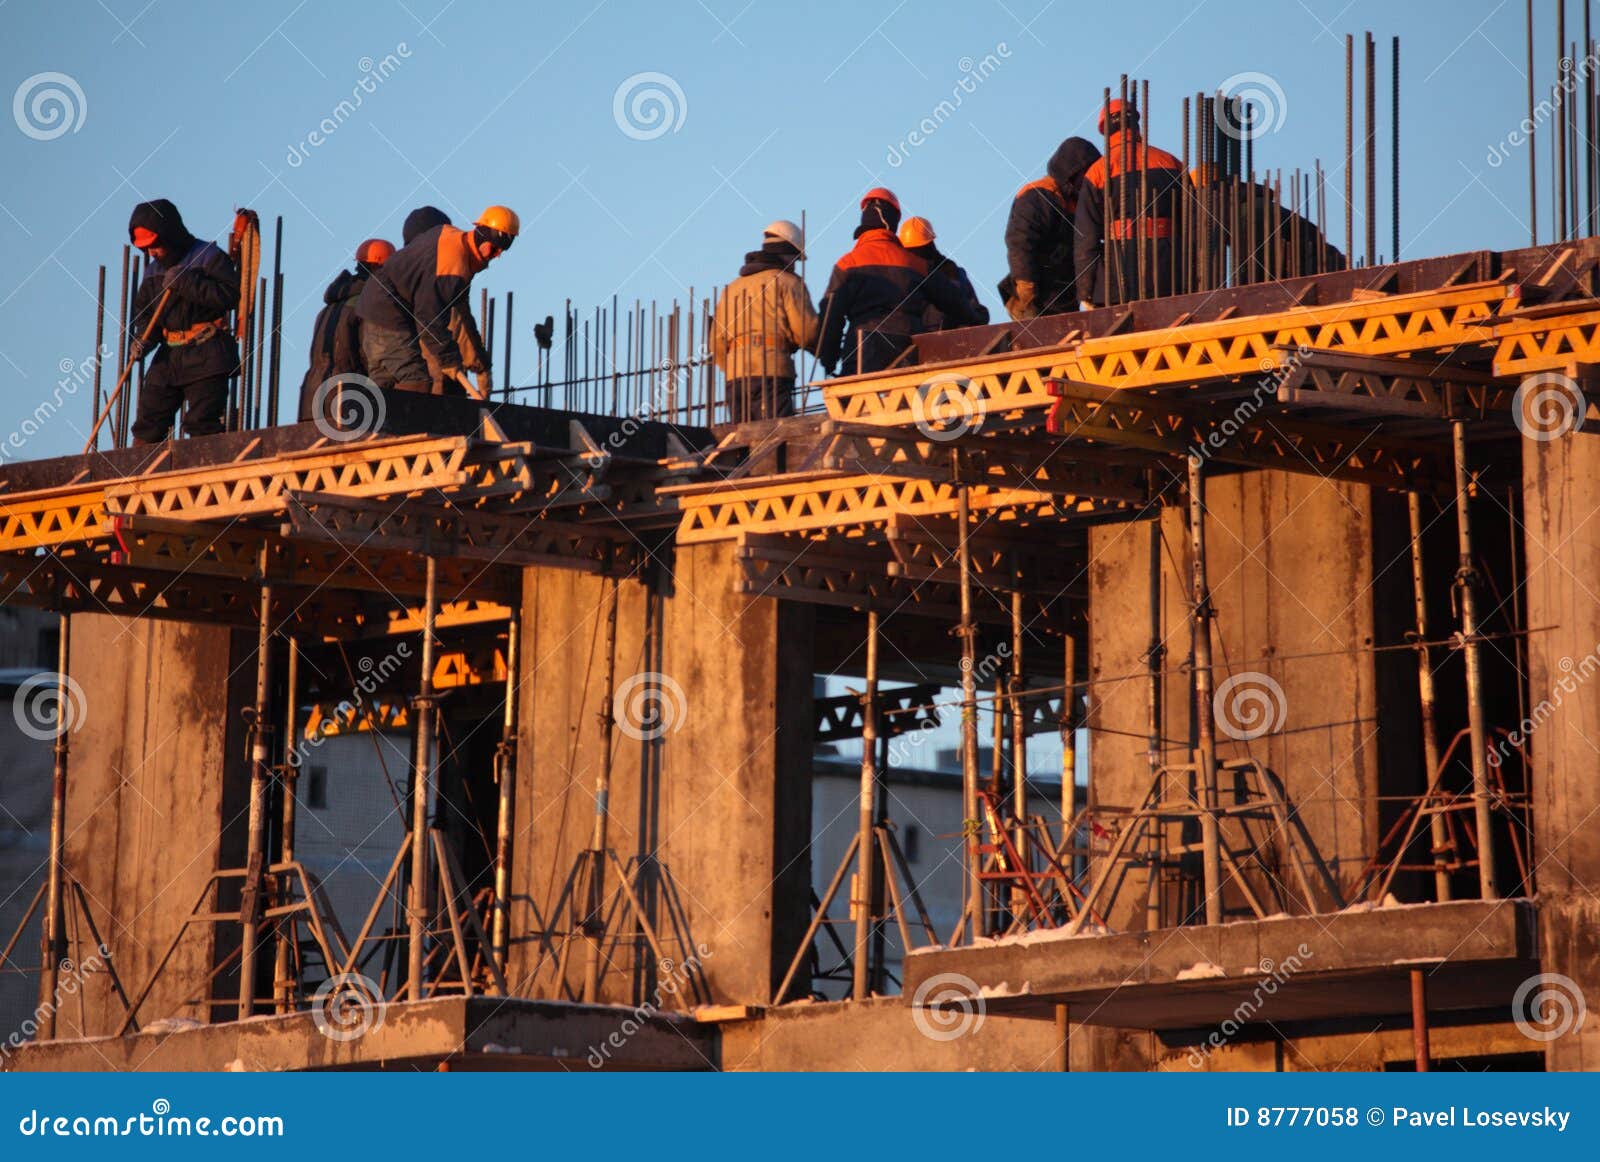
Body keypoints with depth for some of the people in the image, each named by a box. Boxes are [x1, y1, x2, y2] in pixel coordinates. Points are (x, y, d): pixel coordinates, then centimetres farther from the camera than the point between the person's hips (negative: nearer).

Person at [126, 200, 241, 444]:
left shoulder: (208, 257, -5)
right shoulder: (154, 270, 16)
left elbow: (230, 295, -17)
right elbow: (144, 311, 19)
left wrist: (185, 282, -20)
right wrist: (142, 340, -2)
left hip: (206, 359, -7)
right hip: (168, 358, 7)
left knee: (201, 424, -13)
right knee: (147, 425, 2)